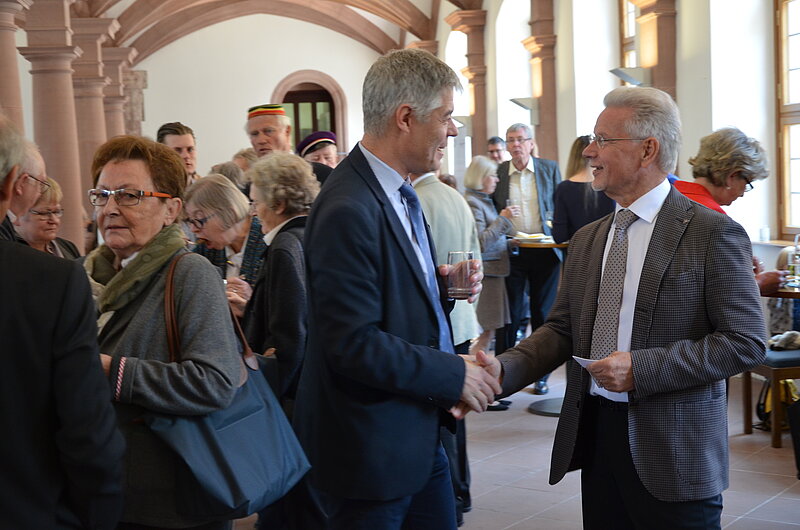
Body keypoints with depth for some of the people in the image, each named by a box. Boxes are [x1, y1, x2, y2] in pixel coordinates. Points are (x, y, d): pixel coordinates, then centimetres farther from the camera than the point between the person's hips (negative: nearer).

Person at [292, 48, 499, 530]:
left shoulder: (400, 193, 7)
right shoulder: (348, 210, -22)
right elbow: (354, 344, -24)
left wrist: (446, 286, -2)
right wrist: (453, 374, -17)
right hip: (372, 449, -9)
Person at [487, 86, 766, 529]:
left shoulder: (713, 233, -9)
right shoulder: (586, 240, 11)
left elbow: (746, 342, -12)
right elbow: (562, 328, 9)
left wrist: (642, 368, -19)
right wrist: (505, 369, -9)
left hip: (671, 449, -5)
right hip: (594, 433, 6)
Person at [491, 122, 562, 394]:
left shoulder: (550, 168, 5)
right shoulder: (497, 173, 4)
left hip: (544, 250, 0)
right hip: (510, 250, 0)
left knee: (542, 312, 6)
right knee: (510, 313, 2)